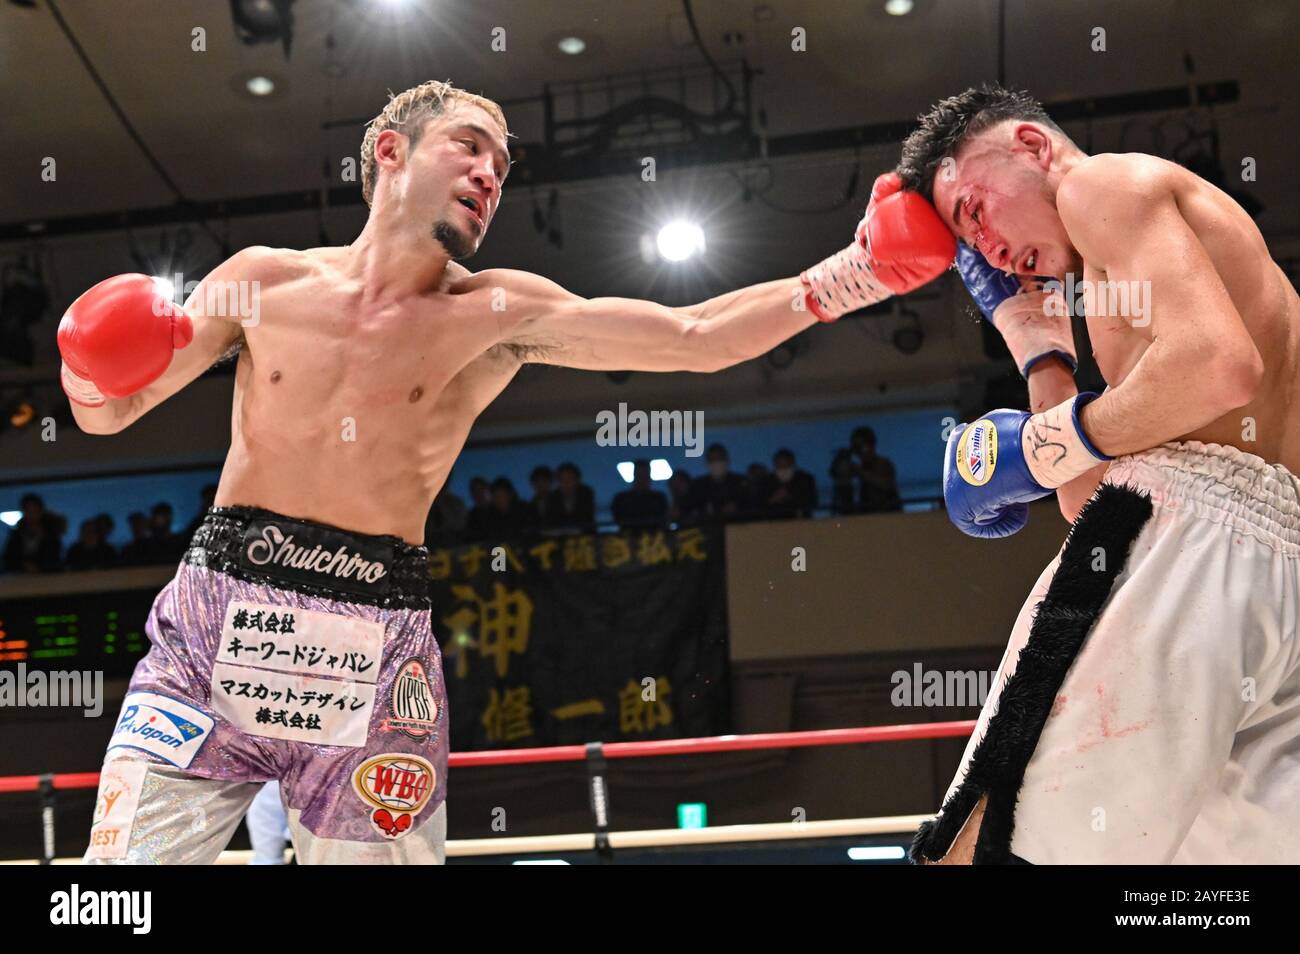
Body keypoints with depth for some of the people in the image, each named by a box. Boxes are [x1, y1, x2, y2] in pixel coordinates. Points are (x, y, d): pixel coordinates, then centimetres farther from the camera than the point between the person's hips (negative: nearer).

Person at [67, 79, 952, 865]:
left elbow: (696, 336, -2)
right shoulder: (267, 280, 5)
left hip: (377, 661, 0)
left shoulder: (498, 315, 3)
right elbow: (108, 413, 13)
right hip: (214, 638, 0)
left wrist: (861, 268, -10)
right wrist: (91, 367, -10)